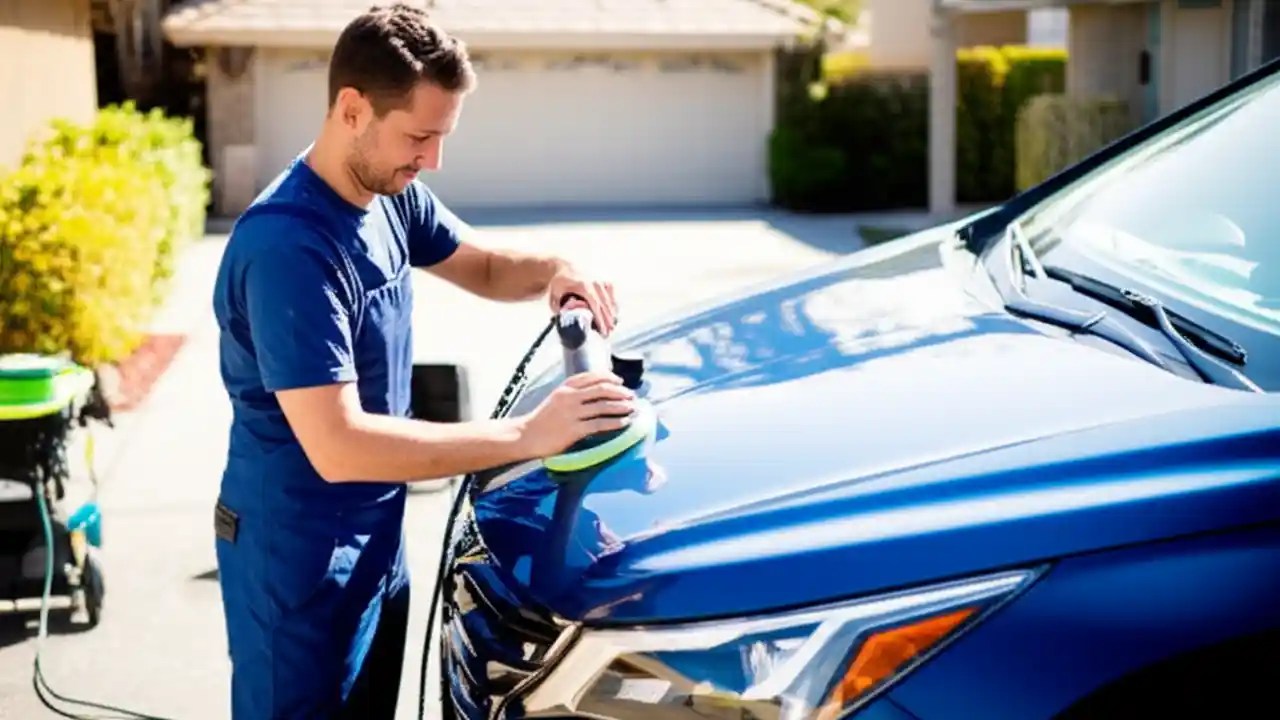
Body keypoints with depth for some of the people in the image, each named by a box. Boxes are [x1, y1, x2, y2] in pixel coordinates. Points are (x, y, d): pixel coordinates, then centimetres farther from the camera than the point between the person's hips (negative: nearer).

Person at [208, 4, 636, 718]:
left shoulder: (392, 195, -2)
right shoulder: (288, 247, -29)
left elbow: (481, 266, 16)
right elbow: (338, 445, -34)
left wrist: (553, 270, -8)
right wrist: (530, 434, -33)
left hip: (376, 536, 8)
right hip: (298, 552, -8)